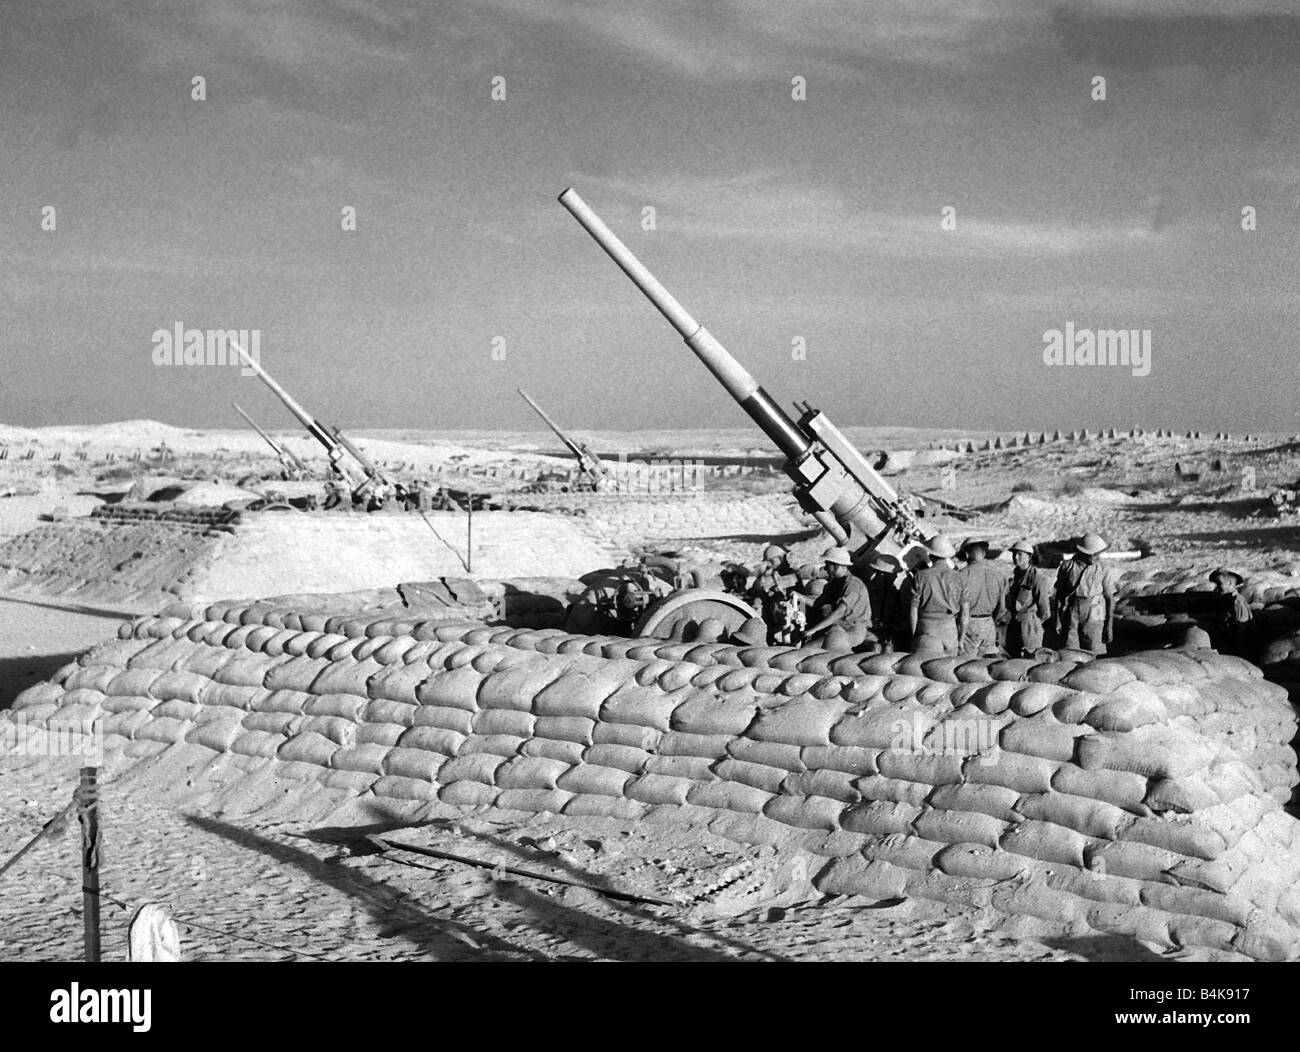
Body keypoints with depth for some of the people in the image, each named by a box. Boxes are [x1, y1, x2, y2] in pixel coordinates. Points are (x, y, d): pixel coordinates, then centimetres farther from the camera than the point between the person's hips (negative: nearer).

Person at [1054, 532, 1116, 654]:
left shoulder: (1103, 571, 1)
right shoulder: (1067, 566, 3)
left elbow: (1110, 599, 3)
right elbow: (1059, 593, 7)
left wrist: (1109, 626, -1)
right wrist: (1058, 620, 2)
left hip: (1093, 618, -1)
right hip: (1070, 617, 1)